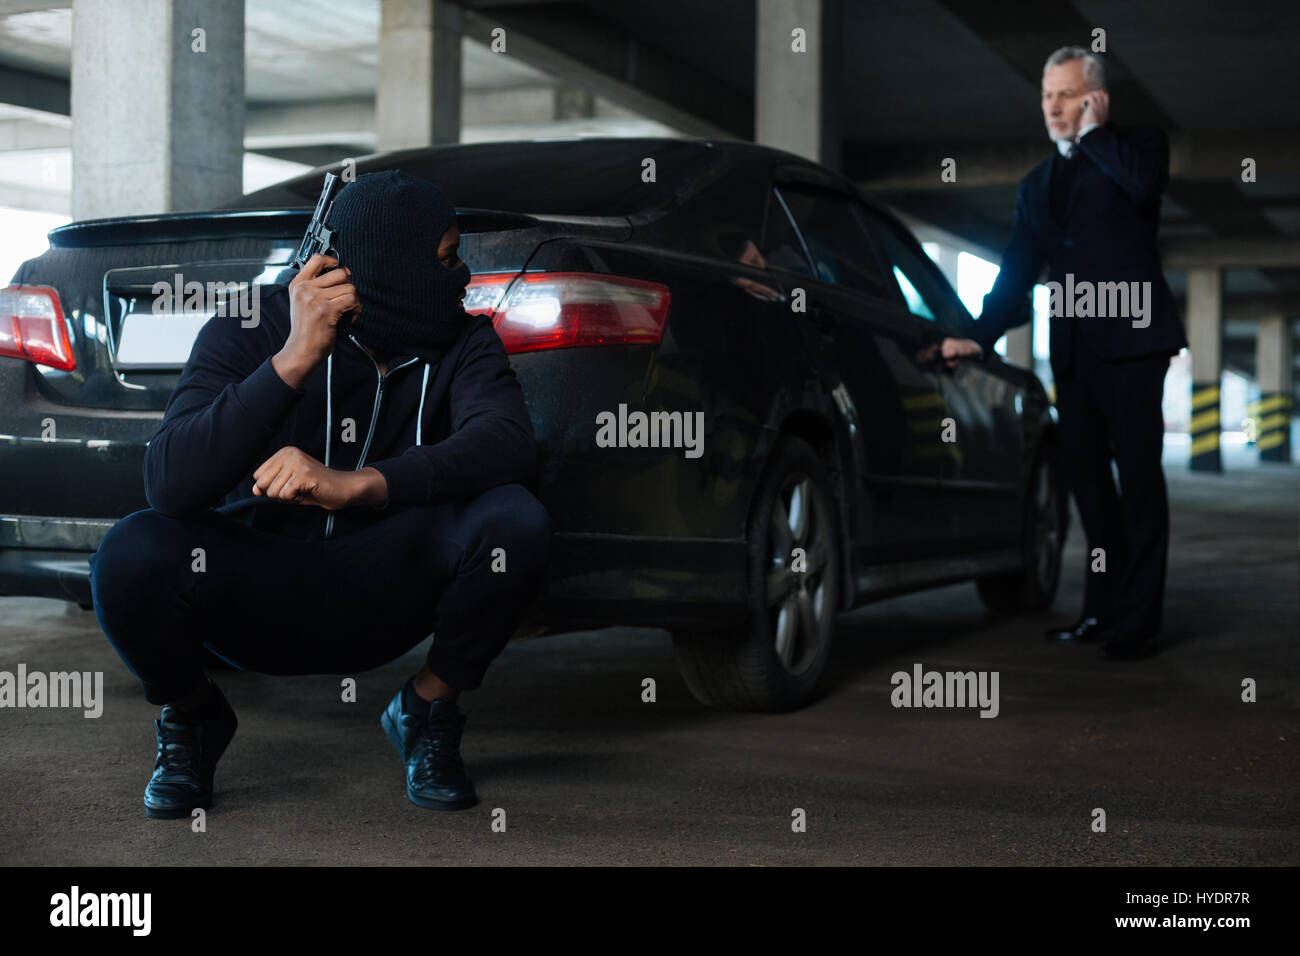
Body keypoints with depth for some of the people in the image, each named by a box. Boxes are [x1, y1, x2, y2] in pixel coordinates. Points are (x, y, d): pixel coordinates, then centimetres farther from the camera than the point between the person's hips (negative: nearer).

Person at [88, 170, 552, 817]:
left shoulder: (461, 340, -6)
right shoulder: (251, 331, -13)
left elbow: (511, 444, -27)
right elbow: (171, 487, -27)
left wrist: (356, 485, -39)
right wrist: (295, 359, -33)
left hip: (383, 606, 2)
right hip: (252, 599, -1)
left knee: (515, 522, -27)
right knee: (133, 553, -32)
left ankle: (429, 710, 1)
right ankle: (191, 715, 2)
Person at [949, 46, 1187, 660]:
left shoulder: (1136, 147, 5)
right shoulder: (1037, 184, 21)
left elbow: (1144, 182, -21)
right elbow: (1016, 274, 19)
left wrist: (1093, 133, -7)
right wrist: (979, 337, 8)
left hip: (1129, 338, -6)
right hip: (1072, 347, 7)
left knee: (1138, 476, -4)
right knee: (1086, 474, 10)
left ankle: (1138, 620, -1)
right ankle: (1102, 608, 19)